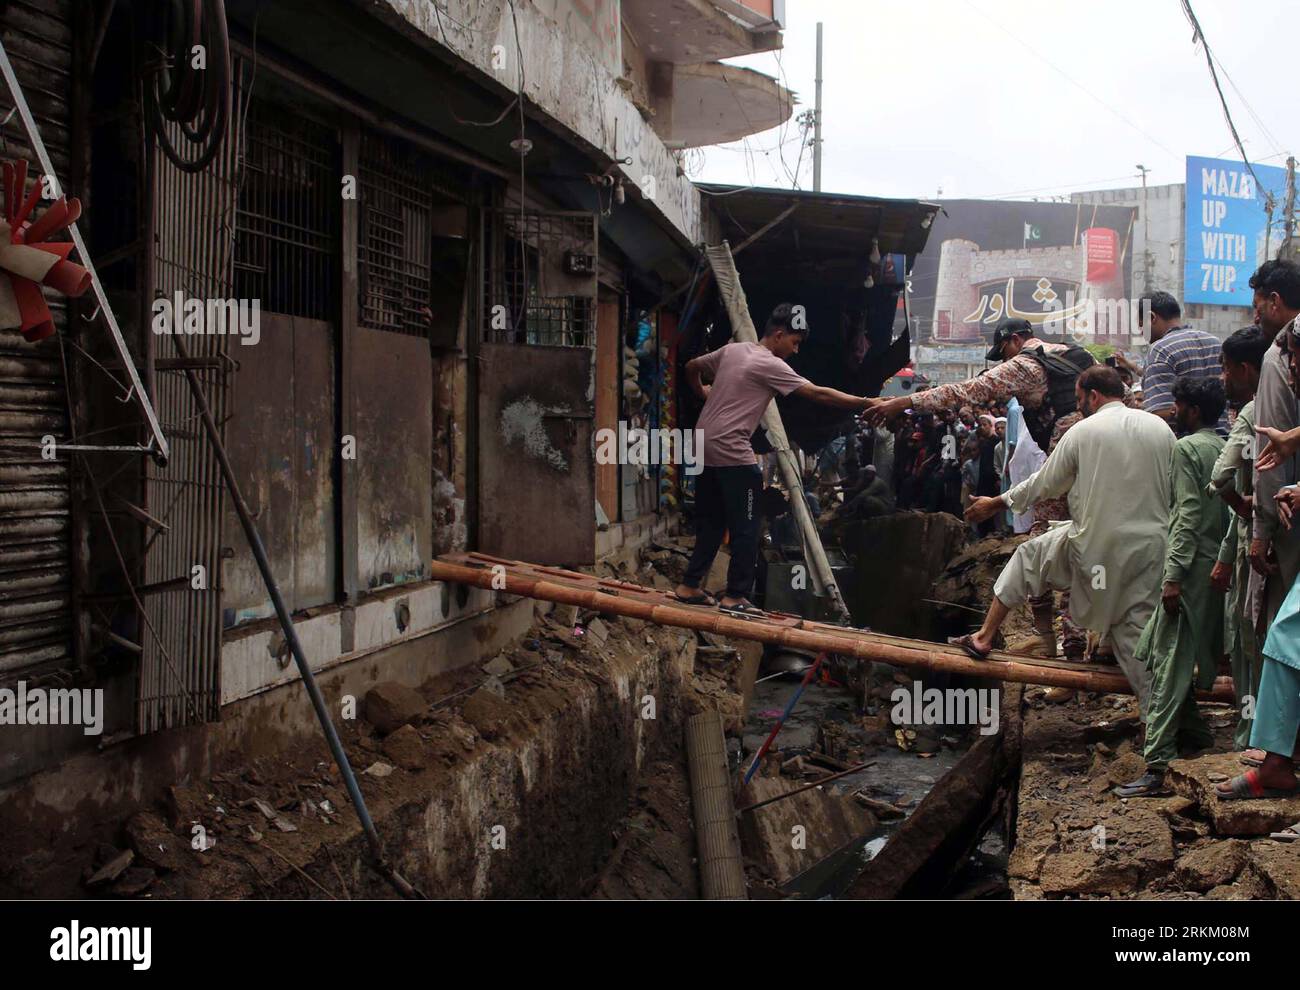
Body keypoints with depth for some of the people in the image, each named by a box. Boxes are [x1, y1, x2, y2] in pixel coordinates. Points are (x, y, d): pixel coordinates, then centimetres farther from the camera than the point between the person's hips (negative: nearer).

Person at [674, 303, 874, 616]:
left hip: (705, 447, 9)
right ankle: (735, 596, 2)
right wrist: (867, 403, -13)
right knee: (745, 528, -1)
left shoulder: (732, 349, 12)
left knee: (710, 522, 16)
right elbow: (819, 394, -15)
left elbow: (691, 367, 23)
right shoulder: (770, 366, -11)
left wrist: (703, 393, 39)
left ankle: (690, 585, 19)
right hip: (732, 453, -9)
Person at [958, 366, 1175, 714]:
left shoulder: (1082, 431, -3)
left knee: (1028, 555, 20)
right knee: (1135, 633, 8)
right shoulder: (1161, 429, 5)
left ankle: (984, 637, 22)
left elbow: (1043, 483, 6)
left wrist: (997, 503, 18)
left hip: (1094, 545, -3)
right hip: (1149, 549, 3)